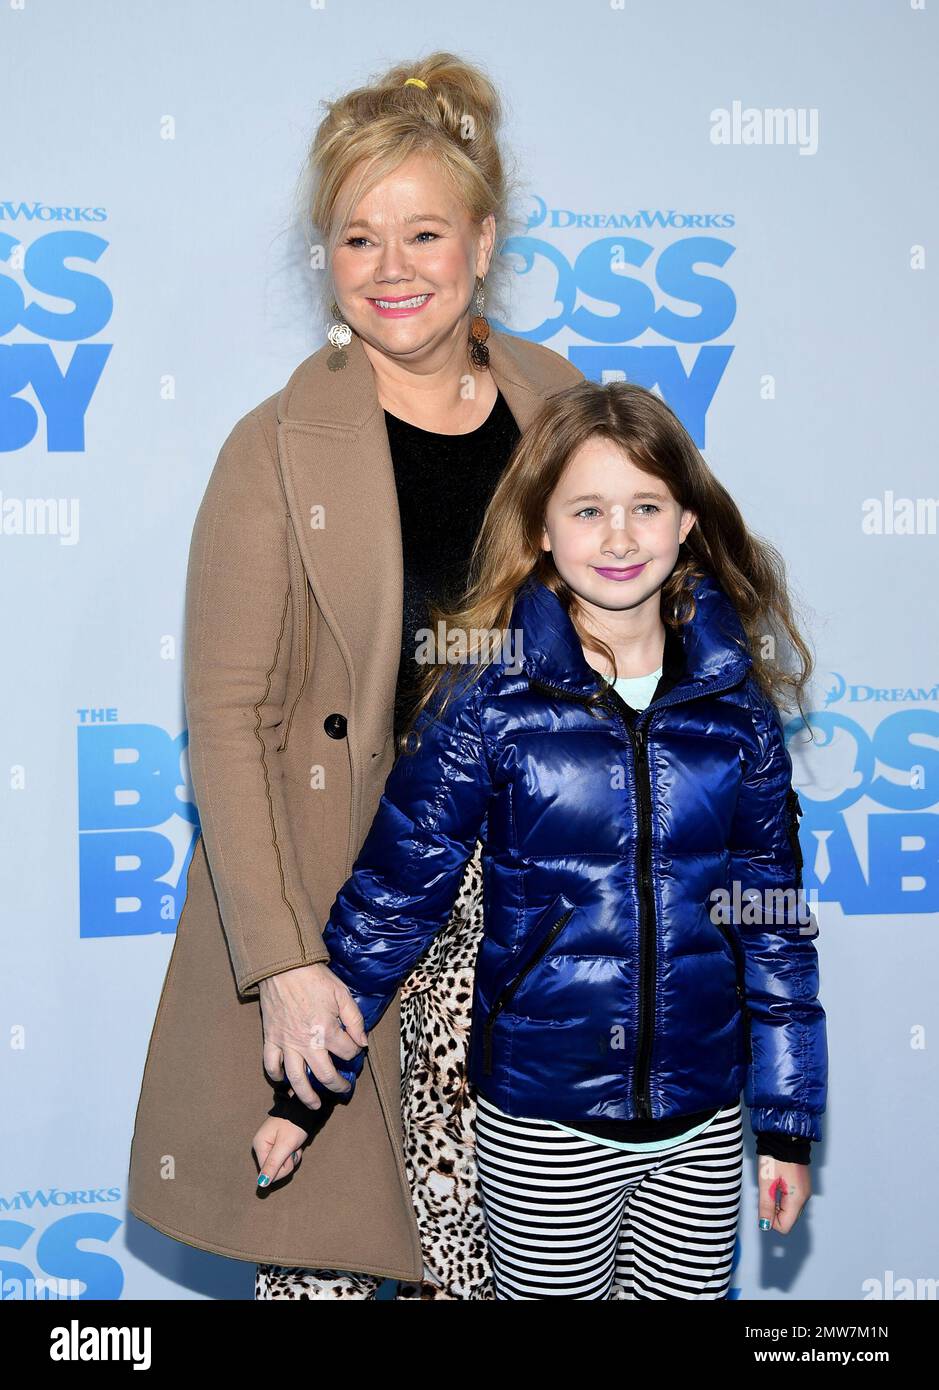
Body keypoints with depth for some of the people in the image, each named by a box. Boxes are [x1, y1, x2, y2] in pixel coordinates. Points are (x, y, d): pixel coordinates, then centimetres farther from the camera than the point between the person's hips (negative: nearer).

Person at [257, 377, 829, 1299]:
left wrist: (788, 1120, 6)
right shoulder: (488, 689, -11)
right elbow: (397, 883, -6)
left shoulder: (735, 694, -3)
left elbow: (771, 912, 3)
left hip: (701, 1119, 3)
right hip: (540, 1122, -2)